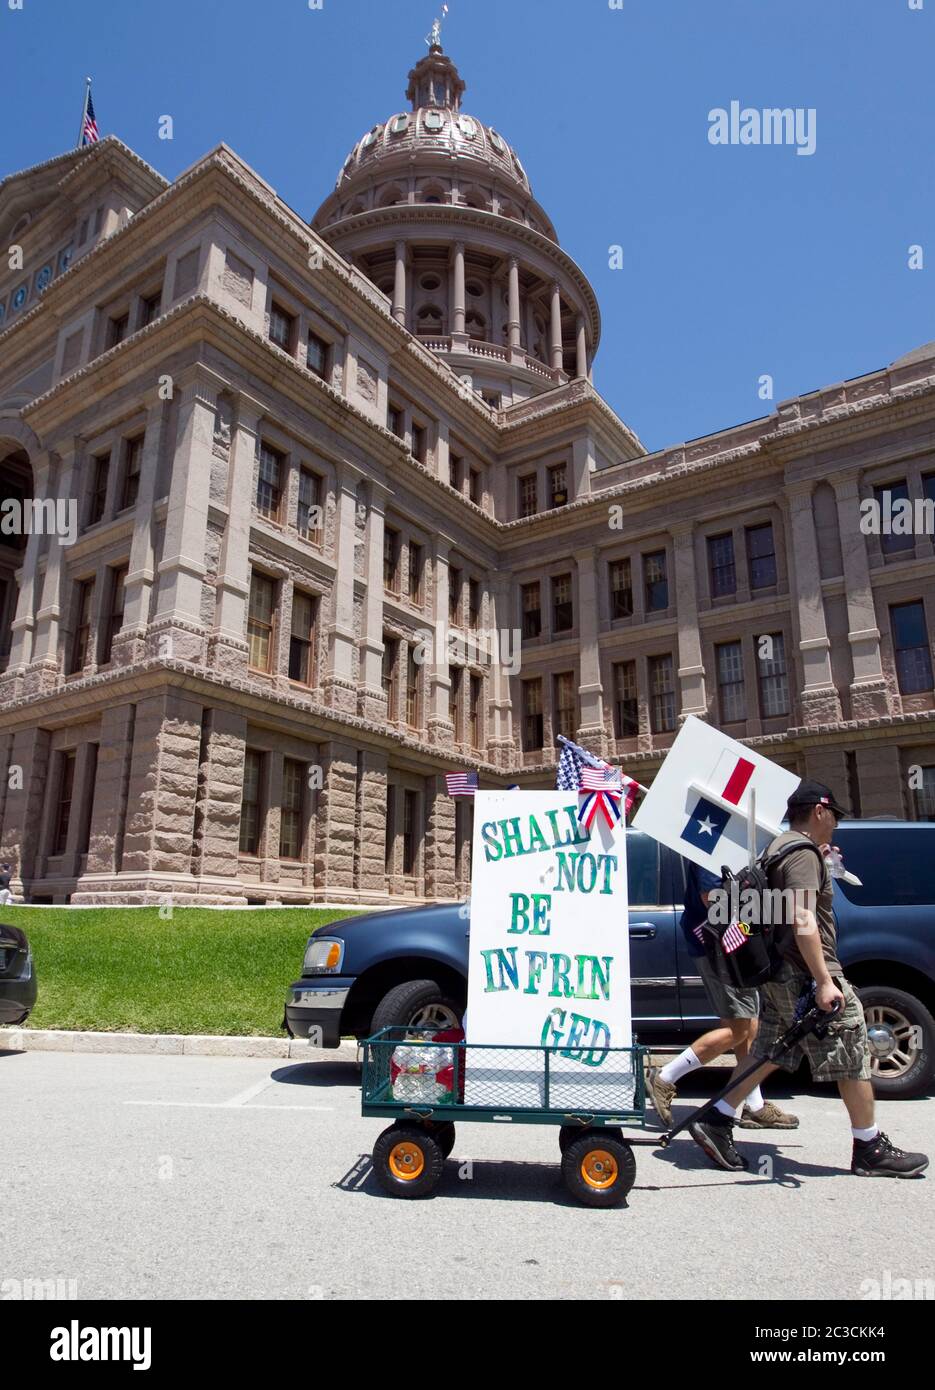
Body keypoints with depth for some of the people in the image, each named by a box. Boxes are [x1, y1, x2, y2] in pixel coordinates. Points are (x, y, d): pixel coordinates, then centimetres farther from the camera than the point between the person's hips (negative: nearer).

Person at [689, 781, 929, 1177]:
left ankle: (716, 1123, 12)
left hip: (780, 976, 10)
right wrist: (824, 981, -26)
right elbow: (802, 919, -25)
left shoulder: (778, 847, 17)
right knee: (853, 1057, 3)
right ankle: (871, 1150, 15)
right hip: (807, 974, -10)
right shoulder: (803, 852, -15)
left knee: (769, 1054, 13)